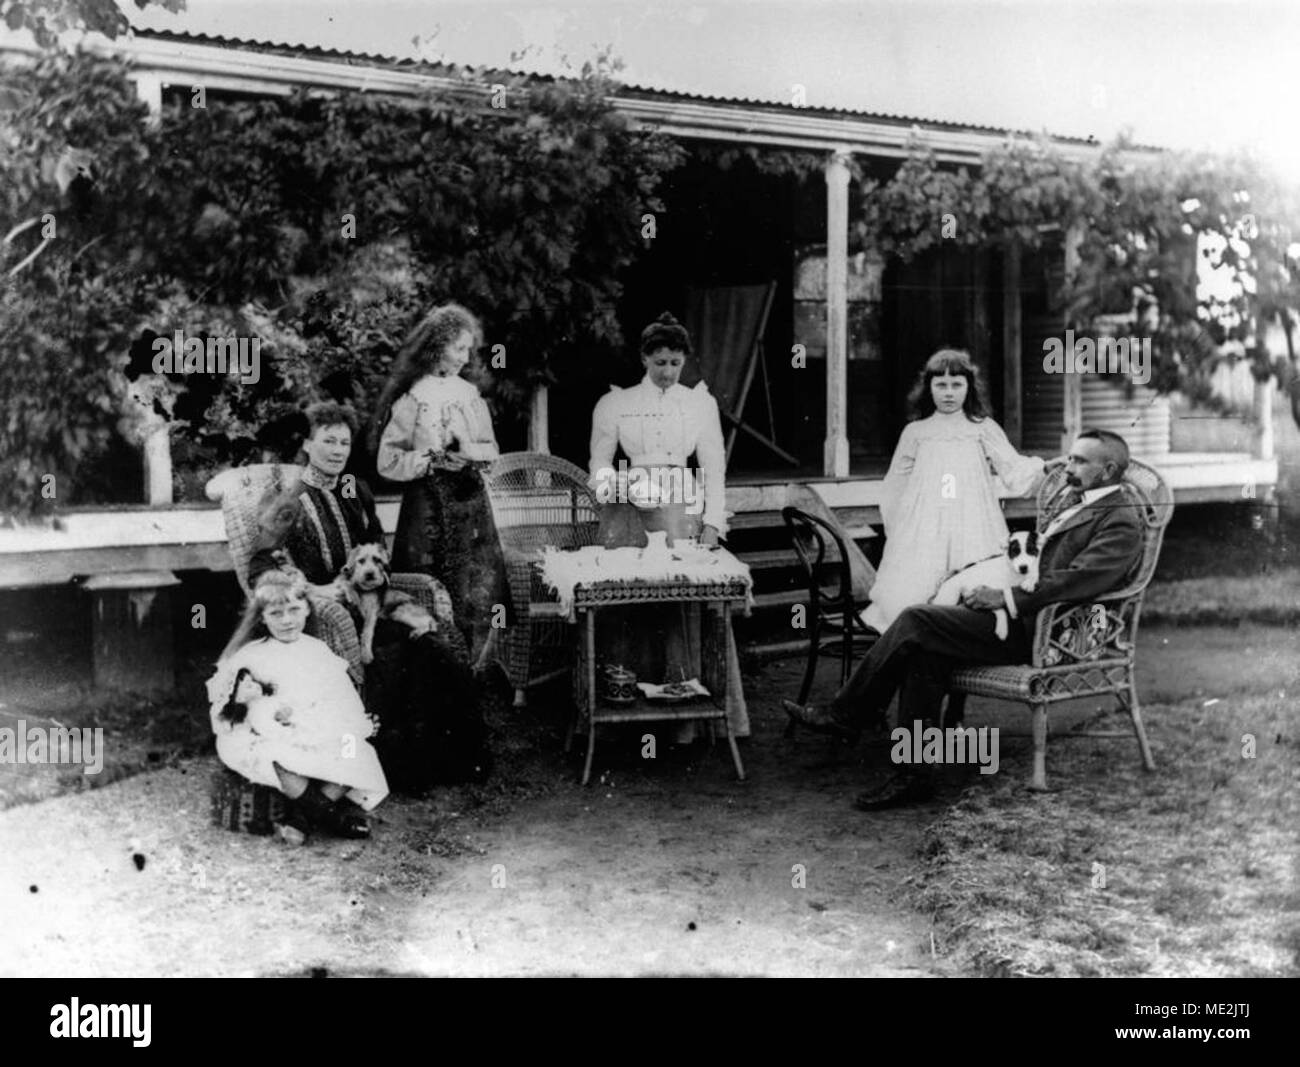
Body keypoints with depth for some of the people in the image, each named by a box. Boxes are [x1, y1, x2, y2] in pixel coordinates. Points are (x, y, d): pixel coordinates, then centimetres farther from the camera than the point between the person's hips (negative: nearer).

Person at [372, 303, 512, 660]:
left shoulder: (468, 393, 9)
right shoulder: (411, 398, -5)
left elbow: (492, 450, 13)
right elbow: (387, 462, -6)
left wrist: (471, 452, -7)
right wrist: (433, 459, -16)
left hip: (470, 498, 4)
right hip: (428, 504, -4)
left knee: (478, 593, 1)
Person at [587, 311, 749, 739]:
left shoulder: (701, 403, 12)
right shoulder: (614, 404, 10)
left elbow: (715, 467, 8)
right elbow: (598, 464, 8)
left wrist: (712, 523, -3)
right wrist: (608, 482, -16)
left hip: (685, 515, 1)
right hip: (631, 516, 0)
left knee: (691, 608, -7)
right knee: (629, 606, -5)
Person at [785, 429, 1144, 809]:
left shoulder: (1122, 521, -9)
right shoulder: (1069, 496, 19)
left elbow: (1078, 581, -21)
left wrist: (1007, 598, -20)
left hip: (1043, 631, -9)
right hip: (1019, 610, 9)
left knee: (916, 620, -19)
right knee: (924, 653, -13)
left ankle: (844, 716, -7)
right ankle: (916, 774, -9)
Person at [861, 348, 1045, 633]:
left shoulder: (983, 429, 10)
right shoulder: (915, 433, 13)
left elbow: (1015, 471, 3)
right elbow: (894, 490, 17)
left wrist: (1046, 468, -13)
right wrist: (896, 532, 11)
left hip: (973, 535, -1)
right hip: (923, 536, 1)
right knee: (908, 601, -13)